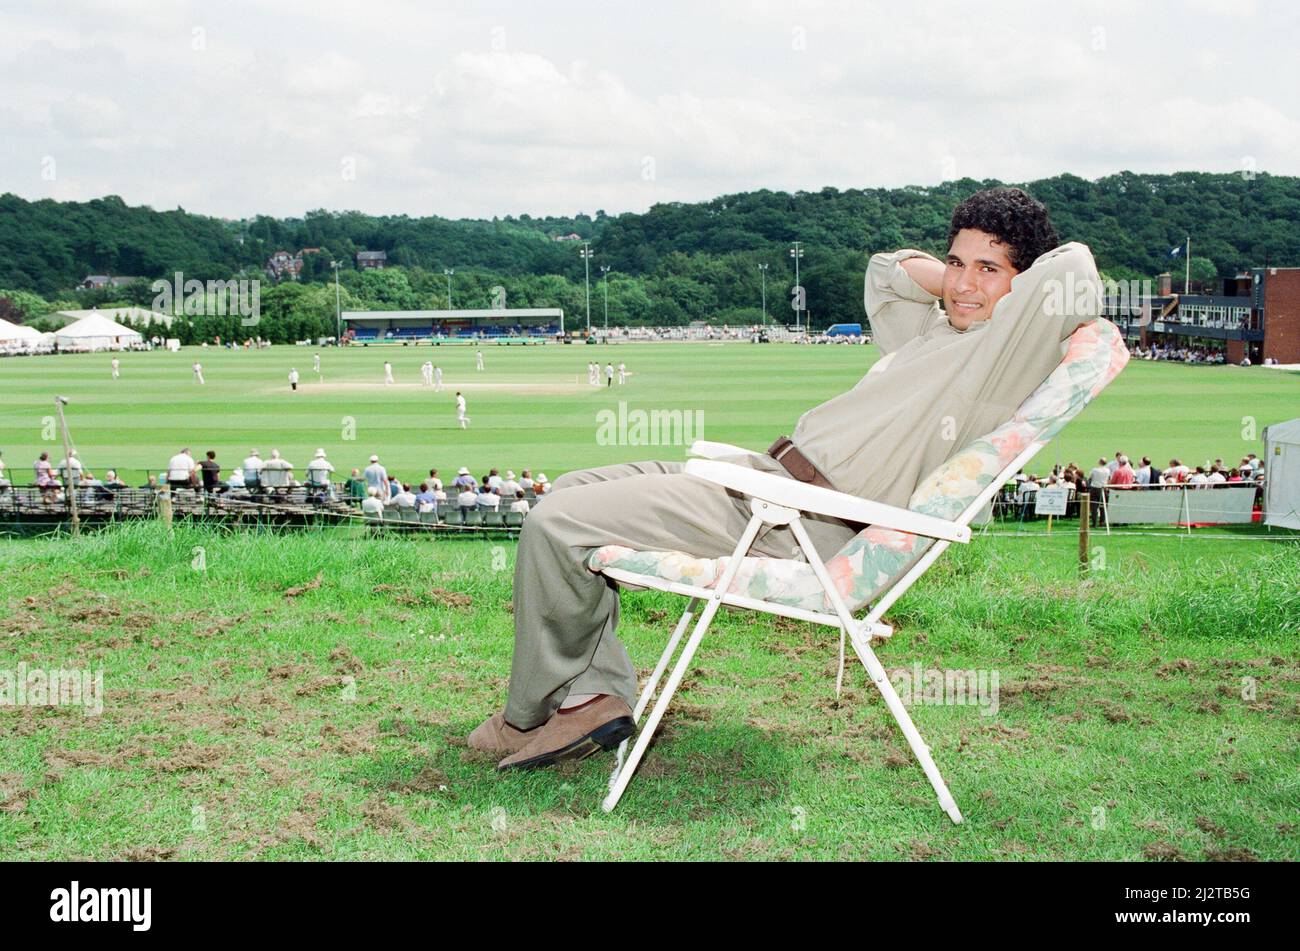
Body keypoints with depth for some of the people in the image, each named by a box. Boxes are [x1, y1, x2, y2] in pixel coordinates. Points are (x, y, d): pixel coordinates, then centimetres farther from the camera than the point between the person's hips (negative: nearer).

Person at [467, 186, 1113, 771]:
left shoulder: (1000, 353, -10)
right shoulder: (933, 333, 17)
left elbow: (1072, 272, -26)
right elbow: (888, 271, 35)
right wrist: (949, 282, 17)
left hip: (801, 527, -11)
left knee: (555, 525, -14)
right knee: (571, 491, 15)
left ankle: (529, 715, 5)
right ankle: (595, 694, 7)